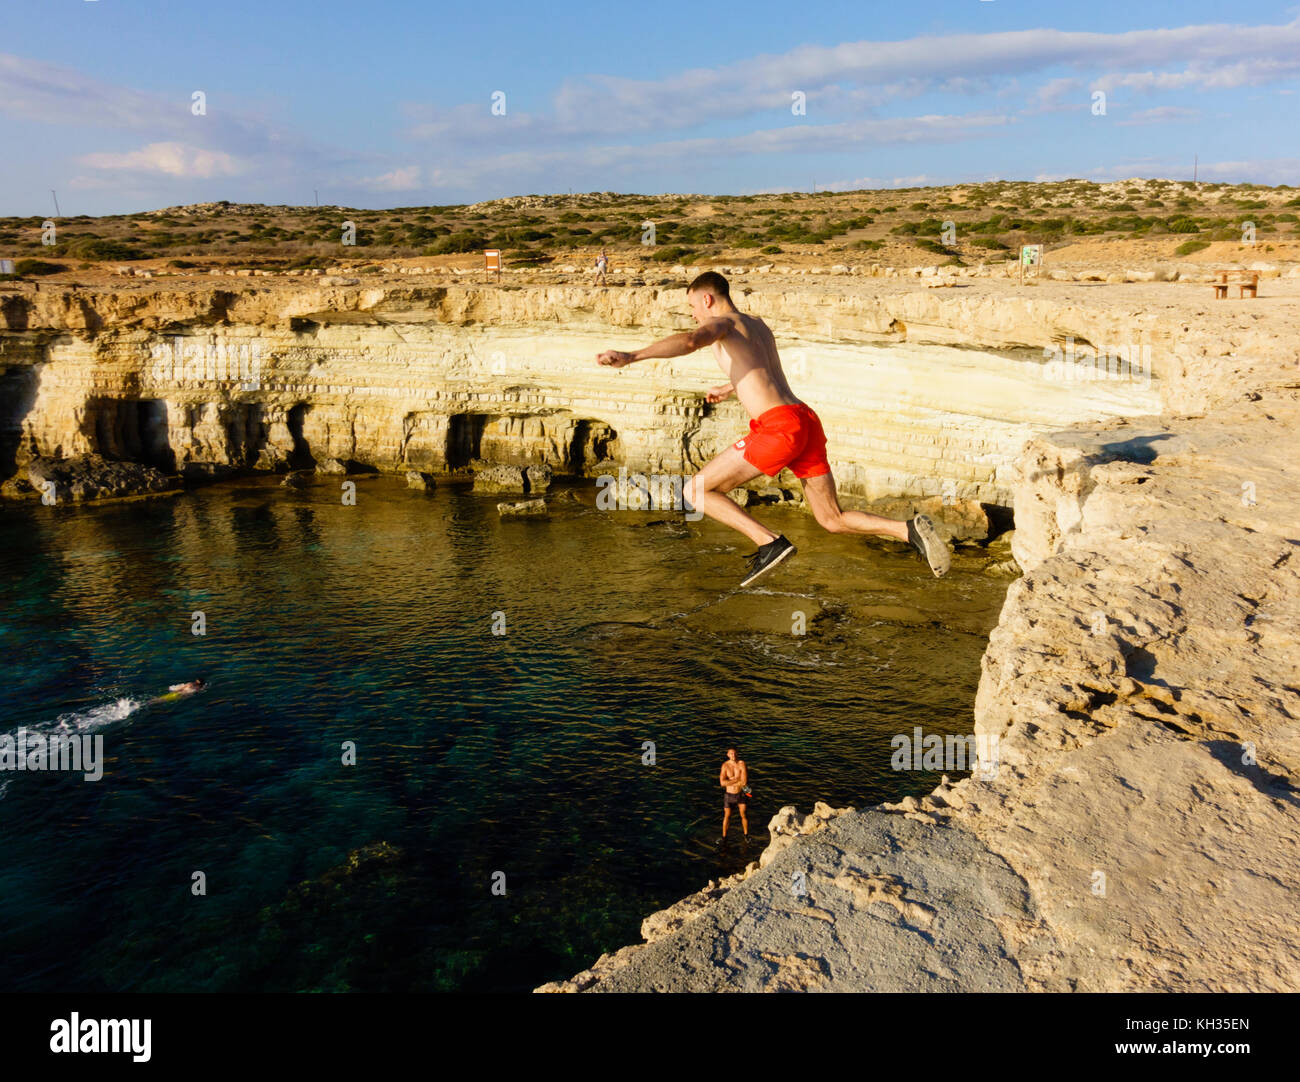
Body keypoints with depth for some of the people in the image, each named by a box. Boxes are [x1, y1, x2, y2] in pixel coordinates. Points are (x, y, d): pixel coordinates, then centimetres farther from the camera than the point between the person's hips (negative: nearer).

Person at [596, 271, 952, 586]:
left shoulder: (723, 322, 4)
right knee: (834, 521, 16)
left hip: (779, 427, -9)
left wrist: (631, 356, -28)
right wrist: (730, 388, 69)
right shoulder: (758, 324, 30)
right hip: (807, 422, 9)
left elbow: (689, 341, -21)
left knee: (695, 492, 1)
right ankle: (911, 530, -3)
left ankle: (770, 542, -10)